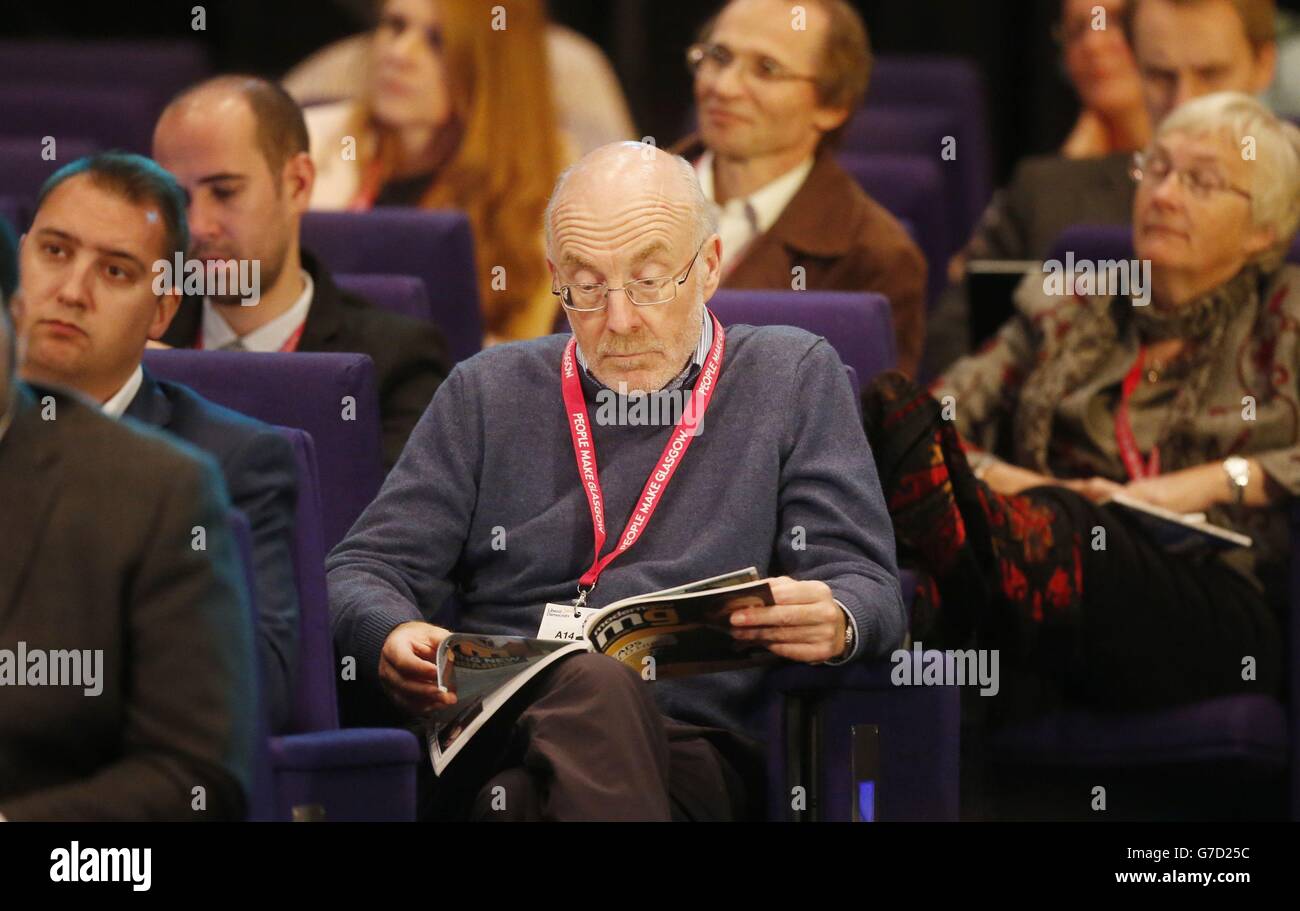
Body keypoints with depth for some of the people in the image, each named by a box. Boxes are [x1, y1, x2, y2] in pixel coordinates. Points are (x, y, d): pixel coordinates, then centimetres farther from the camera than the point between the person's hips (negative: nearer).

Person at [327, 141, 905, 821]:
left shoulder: (795, 378, 17)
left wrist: (834, 621, -18)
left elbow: (866, 584, 9)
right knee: (591, 686, -38)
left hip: (695, 748, -1)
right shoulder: (487, 393, 21)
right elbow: (364, 570, 16)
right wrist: (392, 638, -10)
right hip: (492, 752, 1)